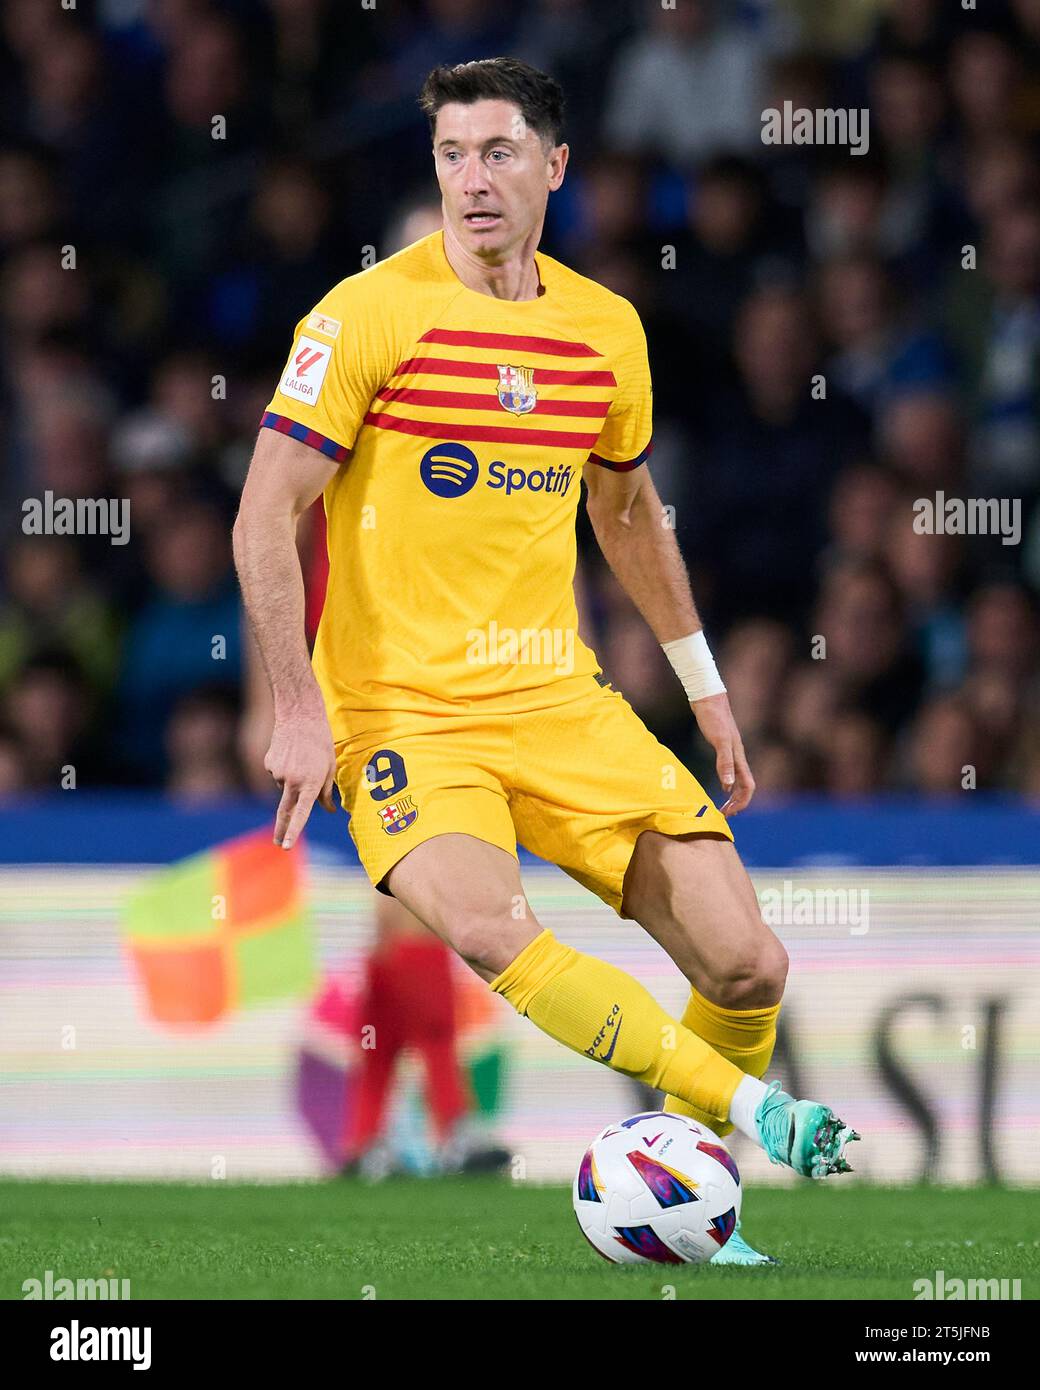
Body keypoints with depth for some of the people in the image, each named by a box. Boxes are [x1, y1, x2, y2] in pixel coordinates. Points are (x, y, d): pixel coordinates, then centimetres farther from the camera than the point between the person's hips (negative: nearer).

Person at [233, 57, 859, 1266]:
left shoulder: (606, 329, 8)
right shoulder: (371, 314, -8)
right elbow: (265, 513, -9)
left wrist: (703, 686, 26)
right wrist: (300, 713, -16)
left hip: (563, 704, 5)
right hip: (404, 711, -5)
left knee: (746, 966, -7)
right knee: (489, 929, -34)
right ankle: (751, 1107, -24)